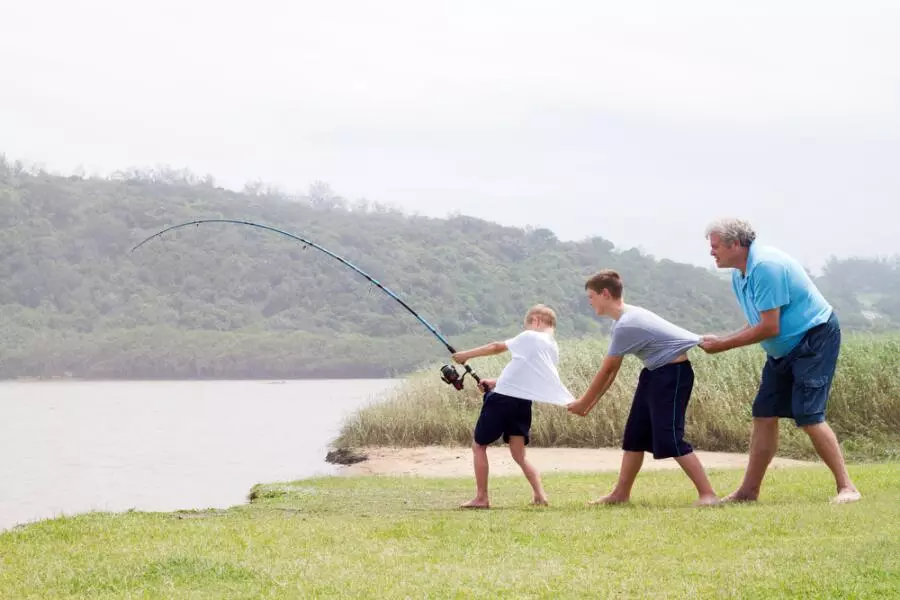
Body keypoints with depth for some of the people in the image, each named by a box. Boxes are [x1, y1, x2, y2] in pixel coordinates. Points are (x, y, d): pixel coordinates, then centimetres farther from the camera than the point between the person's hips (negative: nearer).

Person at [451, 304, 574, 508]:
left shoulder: (530, 337, -6)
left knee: (478, 446, 7)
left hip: (503, 398, -6)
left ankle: (481, 497, 5)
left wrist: (466, 355, 15)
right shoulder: (553, 350, 13)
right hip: (524, 402, 6)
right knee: (519, 455, 9)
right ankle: (540, 495, -8)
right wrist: (497, 382, 17)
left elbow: (496, 347, 4)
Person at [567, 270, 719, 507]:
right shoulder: (628, 317, 8)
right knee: (635, 433, 11)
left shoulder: (626, 325, -23)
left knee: (669, 437, -16)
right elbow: (613, 369, 13)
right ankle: (621, 494, 18)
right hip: (656, 371, 11)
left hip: (673, 372, -11)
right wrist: (591, 403, 14)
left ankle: (708, 494, -15)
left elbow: (606, 370, -14)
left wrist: (583, 403, -2)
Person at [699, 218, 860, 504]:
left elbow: (769, 328, -26)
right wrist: (720, 342, -6)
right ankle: (749, 491, 10)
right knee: (764, 414, 6)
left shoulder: (765, 266, -25)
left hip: (815, 338, -10)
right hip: (784, 349, 10)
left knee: (808, 415, -16)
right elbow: (757, 323, 11)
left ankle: (846, 487, -10)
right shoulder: (739, 274, 6)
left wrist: (722, 345, -18)